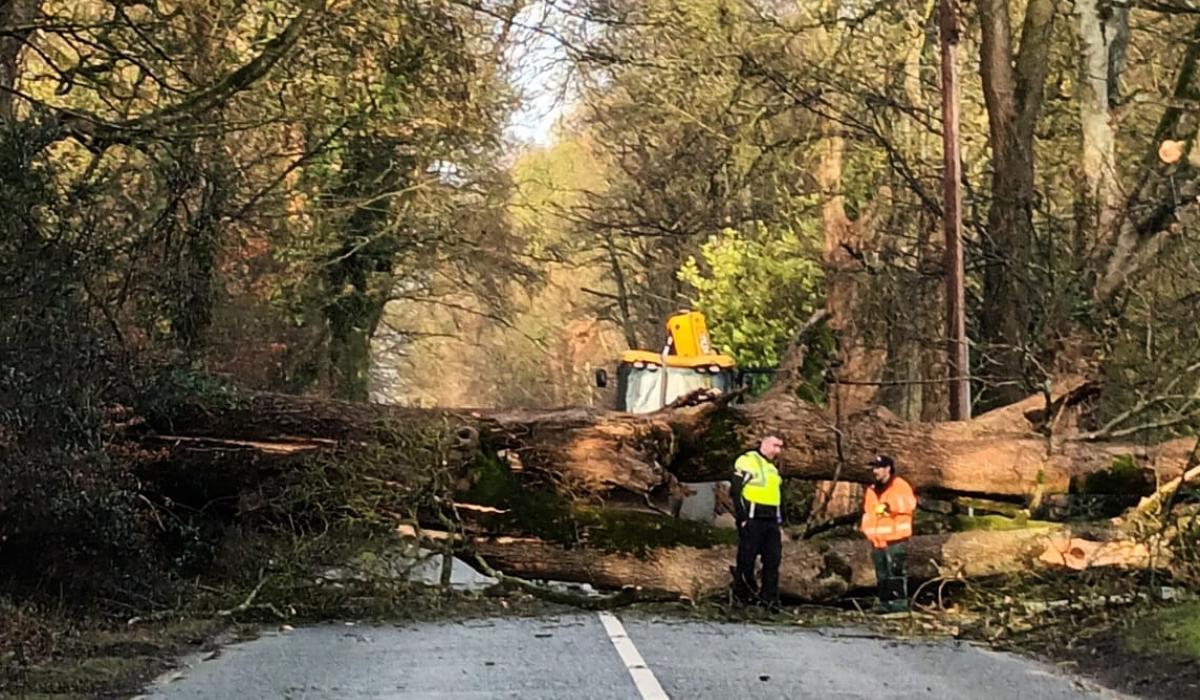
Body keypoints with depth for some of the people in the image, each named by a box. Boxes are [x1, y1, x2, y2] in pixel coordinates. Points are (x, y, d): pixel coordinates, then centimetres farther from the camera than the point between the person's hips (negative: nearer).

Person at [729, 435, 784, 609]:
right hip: (752, 520, -8)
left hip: (771, 522, 8)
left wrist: (780, 522, 18)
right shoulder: (747, 461, -5)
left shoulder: (773, 469, 22)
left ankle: (770, 598, 4)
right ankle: (741, 594, 8)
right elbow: (735, 491, -11)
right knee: (746, 560, -2)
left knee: (773, 560, 2)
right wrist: (742, 518, -15)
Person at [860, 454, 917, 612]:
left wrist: (891, 506, -27)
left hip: (896, 539, -7)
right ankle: (885, 603, 13)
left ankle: (900, 602, -10)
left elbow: (909, 504, -17)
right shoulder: (872, 490, 18)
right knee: (882, 574, 9)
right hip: (878, 540, 7)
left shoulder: (900, 486, -3)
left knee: (897, 571, -11)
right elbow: (867, 511, 24)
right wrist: (866, 528, 11)